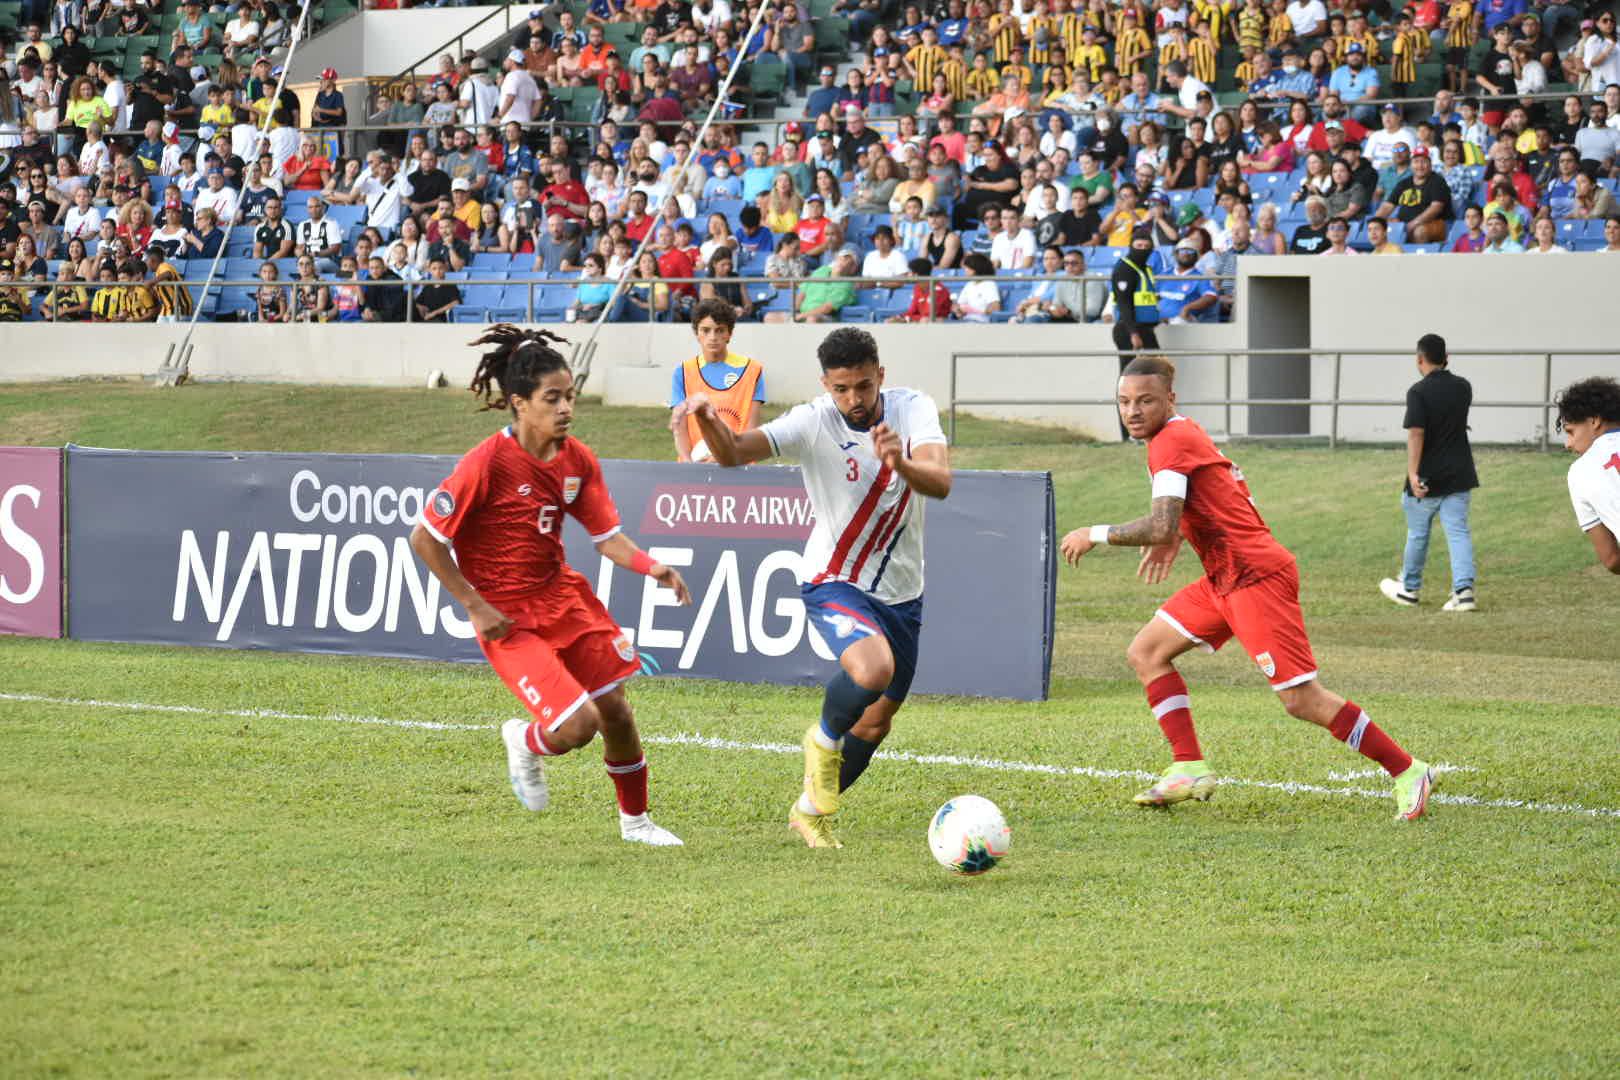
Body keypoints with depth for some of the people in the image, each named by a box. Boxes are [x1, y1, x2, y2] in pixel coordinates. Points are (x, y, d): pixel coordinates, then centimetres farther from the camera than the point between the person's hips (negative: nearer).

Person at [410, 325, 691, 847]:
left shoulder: (577, 460, -2)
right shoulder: (487, 464, -21)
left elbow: (607, 535, 2)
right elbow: (424, 539, -16)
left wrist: (650, 566, -18)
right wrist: (476, 606, -16)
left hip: (562, 595, 6)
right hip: (507, 616, -6)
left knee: (616, 711, 10)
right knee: (577, 726, -17)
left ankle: (635, 820, 33)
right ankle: (524, 741, 19)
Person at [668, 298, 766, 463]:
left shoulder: (751, 370, 6)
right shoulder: (684, 373, 10)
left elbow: (750, 426, 2)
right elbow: (679, 427, 5)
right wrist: (687, 461, -13)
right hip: (695, 463, 1)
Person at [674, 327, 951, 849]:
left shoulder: (913, 410, -11)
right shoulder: (812, 422, -17)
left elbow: (940, 483, -26)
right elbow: (733, 453, -29)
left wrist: (901, 463, -48)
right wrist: (707, 418, -51)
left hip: (901, 590, 5)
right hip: (834, 583, -4)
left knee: (878, 719, 15)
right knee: (872, 670, -34)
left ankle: (810, 809, 38)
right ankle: (824, 741, -2)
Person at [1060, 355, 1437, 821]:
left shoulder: (1170, 443, -15)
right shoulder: (1186, 432, 15)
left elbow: (1161, 528, -25)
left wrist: (1094, 535, -12)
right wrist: (1174, 537, 21)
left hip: (1255, 577, -11)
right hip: (1225, 578, 11)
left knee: (1302, 700, -11)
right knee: (1146, 653, 8)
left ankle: (1407, 771, -3)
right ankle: (1190, 770, 5)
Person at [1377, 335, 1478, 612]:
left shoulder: (1419, 392, -14)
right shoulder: (1463, 387, 4)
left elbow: (1416, 434, -22)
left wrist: (1413, 473, -26)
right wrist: (1443, 372, 24)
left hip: (1427, 477, -4)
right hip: (1459, 475, 4)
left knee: (1417, 534, 11)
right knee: (1458, 532, 1)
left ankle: (1409, 589, 27)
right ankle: (1464, 589, -13)